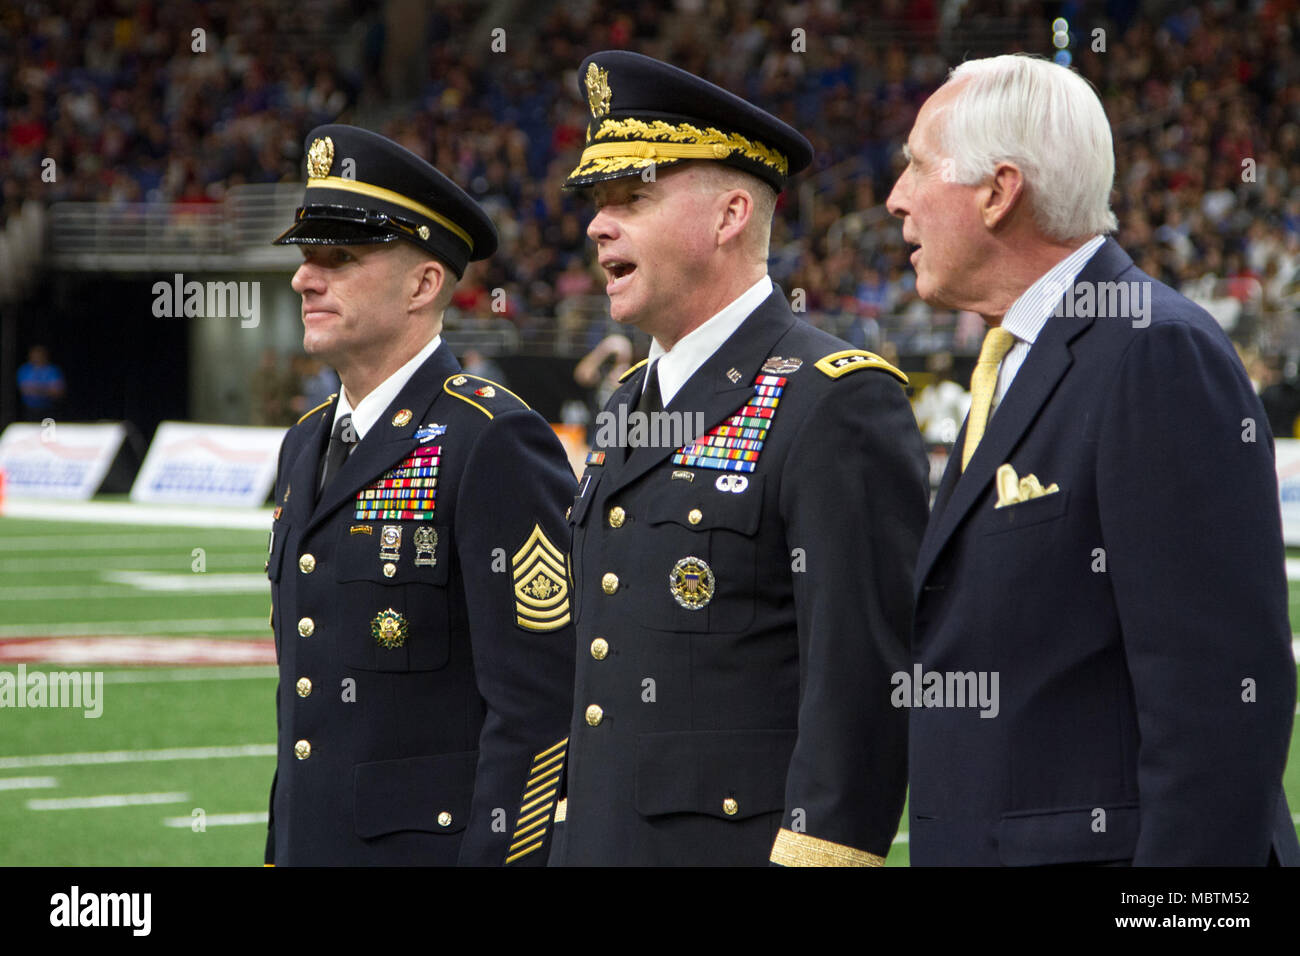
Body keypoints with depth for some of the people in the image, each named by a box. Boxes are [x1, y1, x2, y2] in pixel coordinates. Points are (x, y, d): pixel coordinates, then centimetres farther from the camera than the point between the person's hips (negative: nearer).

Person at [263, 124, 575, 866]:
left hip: (437, 843, -8)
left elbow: (538, 701, -16)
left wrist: (498, 854, -19)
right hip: (314, 845, 8)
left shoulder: (497, 444, -12)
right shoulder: (307, 448, 16)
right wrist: (279, 853, 17)